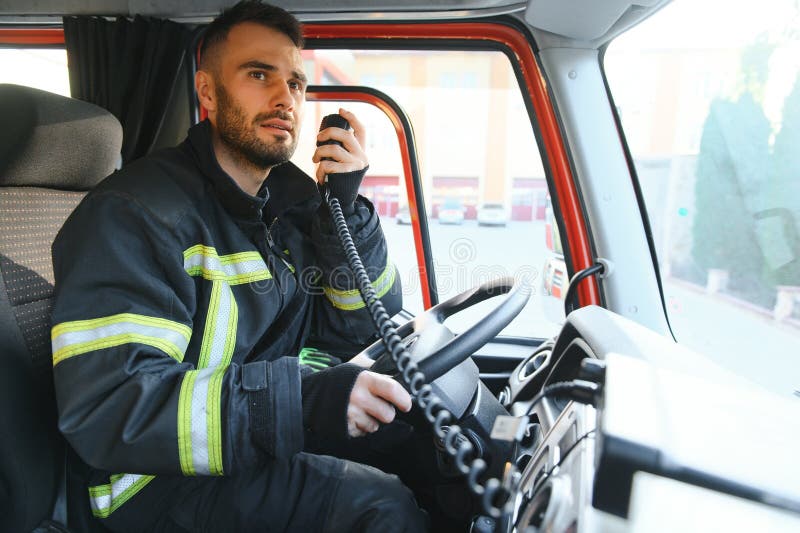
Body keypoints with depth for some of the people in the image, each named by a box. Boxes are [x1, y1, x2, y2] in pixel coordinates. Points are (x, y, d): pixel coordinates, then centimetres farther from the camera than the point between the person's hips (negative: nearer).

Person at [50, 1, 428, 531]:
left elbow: (363, 330, 1)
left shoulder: (294, 201, 3)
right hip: (170, 484, -6)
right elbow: (104, 413, -27)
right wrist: (300, 399, -38)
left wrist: (347, 209, -13)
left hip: (278, 447, 7)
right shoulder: (136, 214, -18)